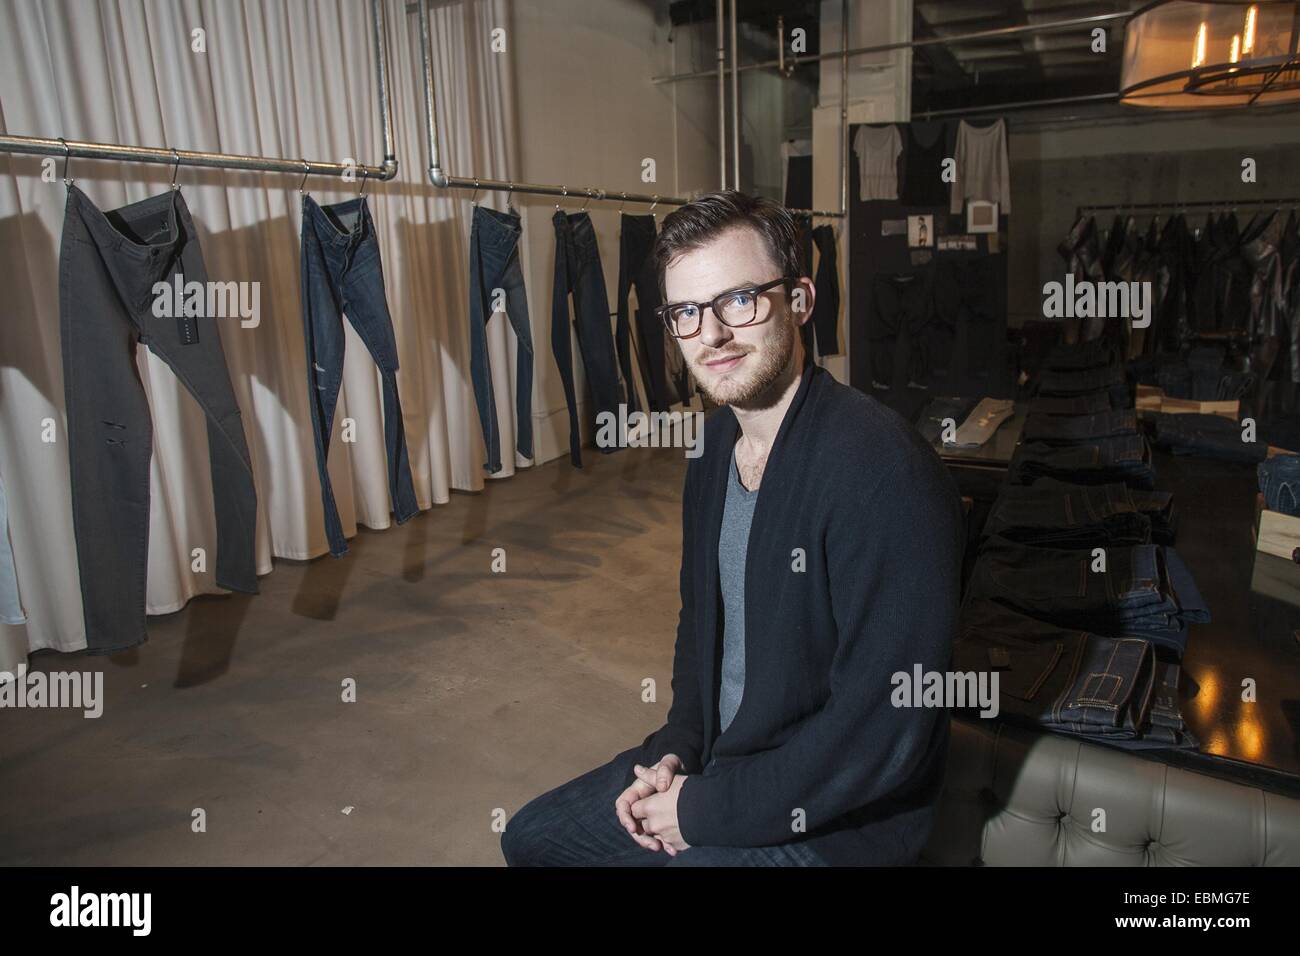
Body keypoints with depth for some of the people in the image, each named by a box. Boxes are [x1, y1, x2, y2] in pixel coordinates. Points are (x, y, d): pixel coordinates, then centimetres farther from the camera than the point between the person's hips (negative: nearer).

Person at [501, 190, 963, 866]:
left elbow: (884, 732, -27)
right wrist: (678, 750, -1)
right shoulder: (717, 441, 0)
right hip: (714, 757, 8)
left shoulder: (883, 469, -27)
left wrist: (702, 808, -17)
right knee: (528, 839, 15)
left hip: (828, 822, -7)